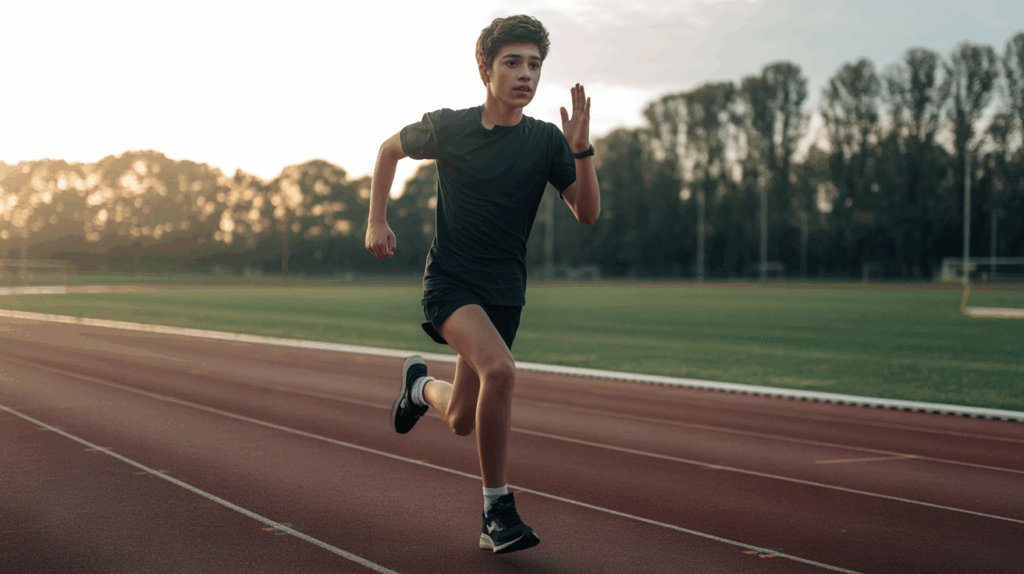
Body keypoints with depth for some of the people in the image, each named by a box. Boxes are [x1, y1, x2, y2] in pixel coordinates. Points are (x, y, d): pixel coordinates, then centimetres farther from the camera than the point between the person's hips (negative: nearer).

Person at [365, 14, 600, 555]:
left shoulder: (545, 140, -2)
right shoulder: (448, 128, -6)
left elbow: (587, 213, -6)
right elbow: (390, 149, 13)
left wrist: (581, 149, -19)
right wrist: (376, 221, 7)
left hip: (504, 292, 3)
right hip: (448, 282, -3)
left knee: (461, 421, 7)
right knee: (500, 369, -31)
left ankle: (420, 383, 45)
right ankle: (498, 510, -16)